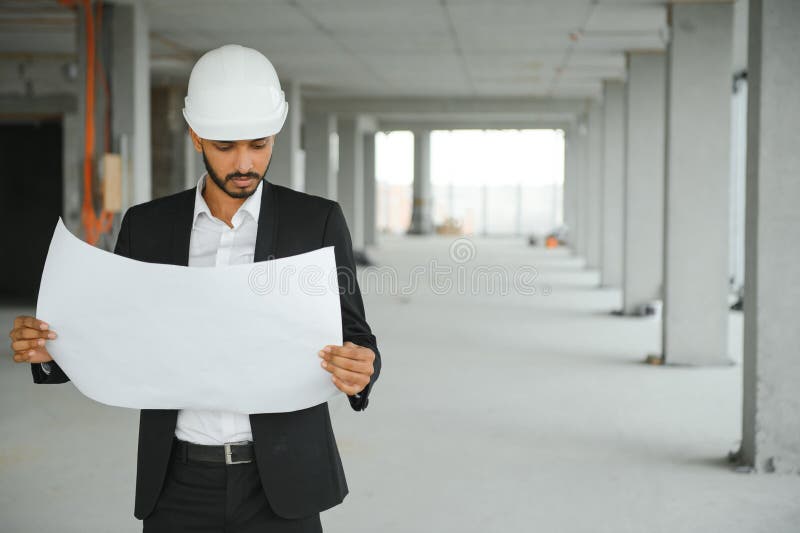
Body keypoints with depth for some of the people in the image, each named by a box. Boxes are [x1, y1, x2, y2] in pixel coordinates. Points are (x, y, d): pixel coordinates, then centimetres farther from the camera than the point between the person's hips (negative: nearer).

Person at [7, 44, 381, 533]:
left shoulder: (317, 222, -3)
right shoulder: (146, 226, 3)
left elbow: (354, 342, -7)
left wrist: (361, 369, -32)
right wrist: (49, 347, -14)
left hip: (278, 482, -2)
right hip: (182, 487, 2)